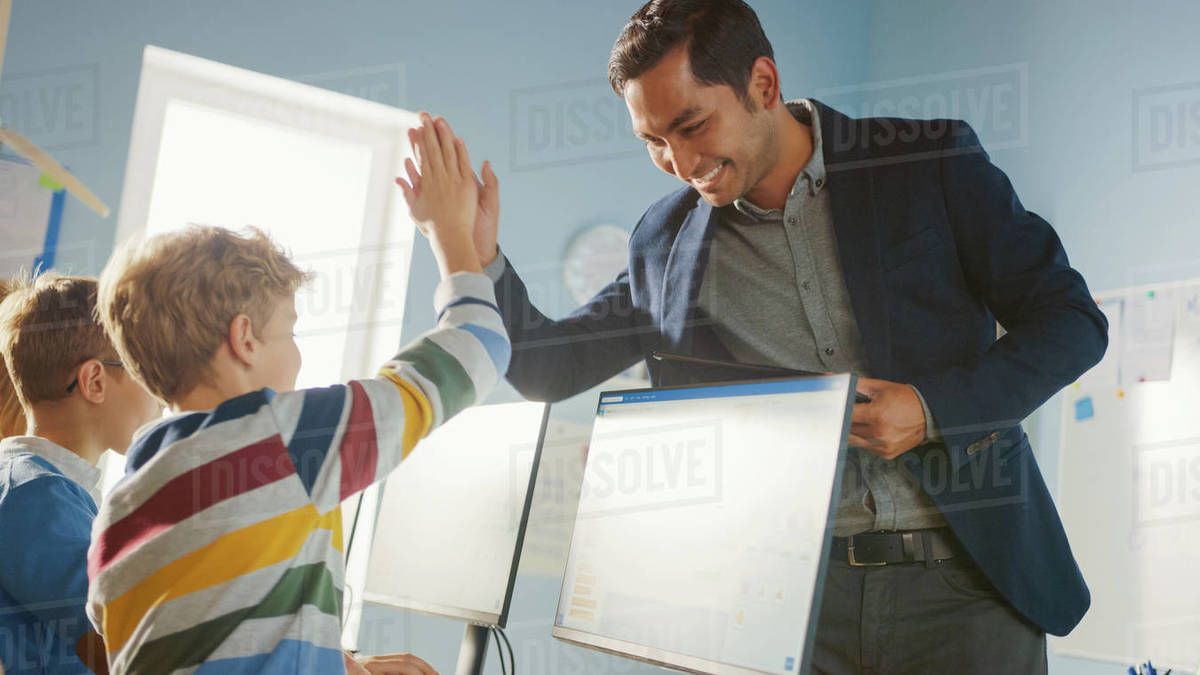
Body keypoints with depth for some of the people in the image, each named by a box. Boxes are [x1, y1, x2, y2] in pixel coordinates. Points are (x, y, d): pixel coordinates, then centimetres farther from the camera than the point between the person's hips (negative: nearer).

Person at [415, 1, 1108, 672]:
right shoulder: (667, 242, 8)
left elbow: (1073, 320, 0)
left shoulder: (932, 163, -1)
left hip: (961, 581, -2)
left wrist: (930, 409, -14)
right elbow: (546, 368, 16)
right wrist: (478, 255, -2)